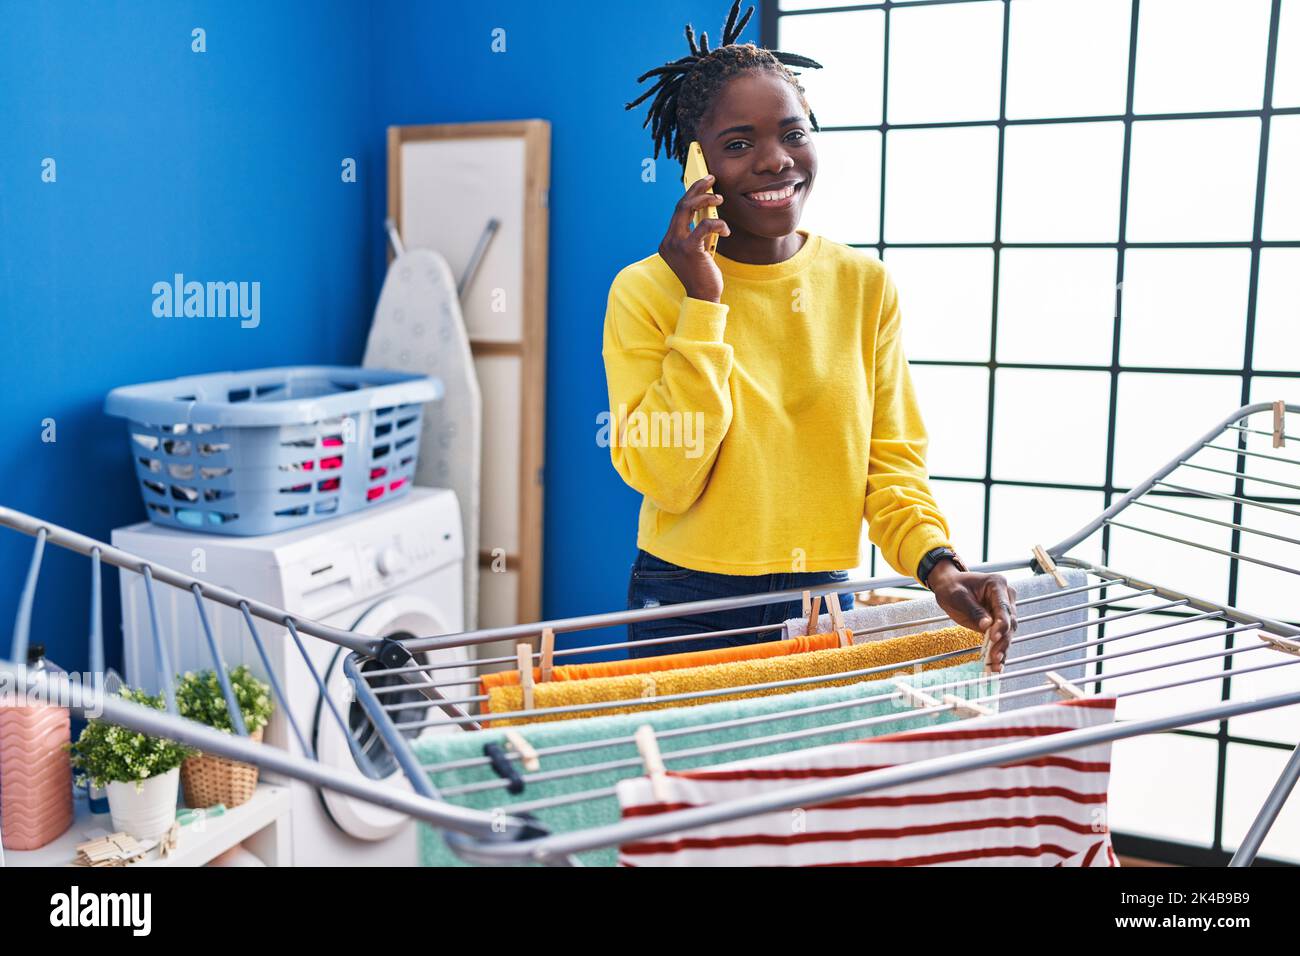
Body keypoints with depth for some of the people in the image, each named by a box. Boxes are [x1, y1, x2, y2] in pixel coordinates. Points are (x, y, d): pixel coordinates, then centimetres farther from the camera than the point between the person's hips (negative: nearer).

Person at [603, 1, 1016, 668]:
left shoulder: (865, 287, 0)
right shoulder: (645, 291, -10)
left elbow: (890, 461, 1)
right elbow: (666, 479, -17)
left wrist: (937, 563, -17)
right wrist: (705, 305, -19)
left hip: (824, 600, 3)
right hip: (689, 606, -2)